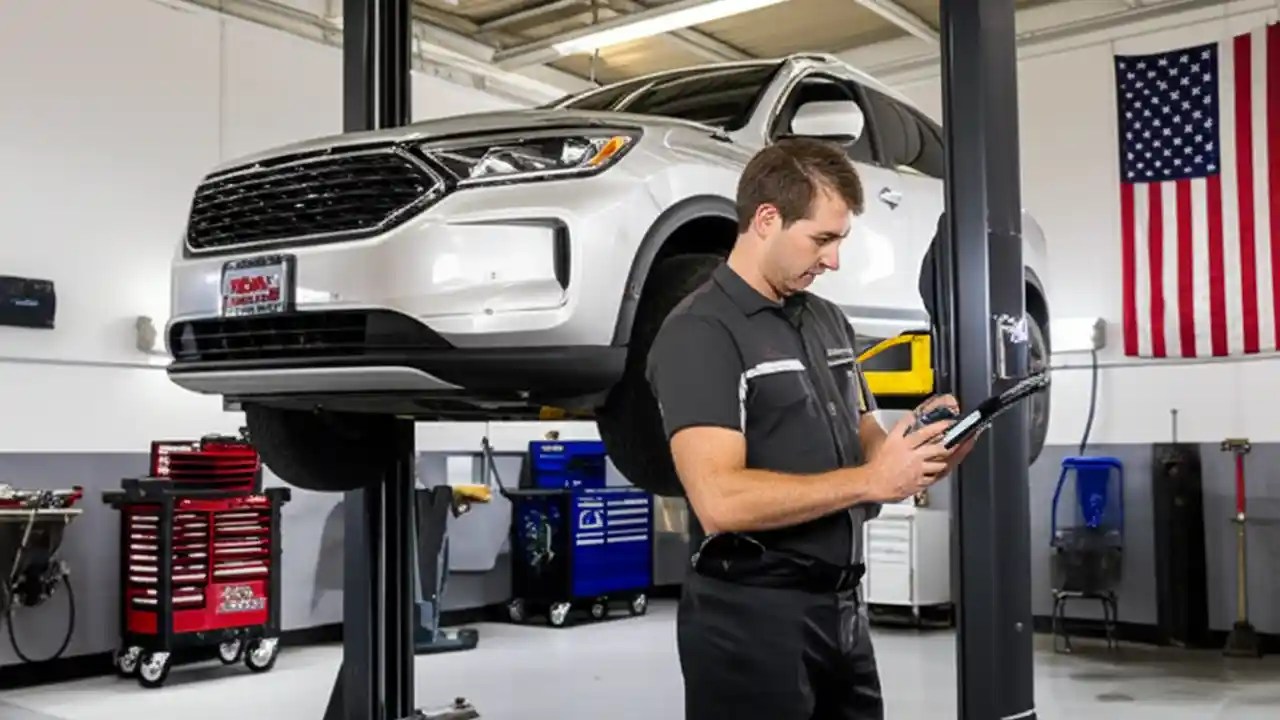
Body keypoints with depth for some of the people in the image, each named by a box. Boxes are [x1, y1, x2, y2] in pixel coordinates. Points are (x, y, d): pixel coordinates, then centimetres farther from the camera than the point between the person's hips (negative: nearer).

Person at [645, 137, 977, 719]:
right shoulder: (699, 333, -15)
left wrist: (921, 444, -4)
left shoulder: (829, 320, 11)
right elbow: (720, 501, -25)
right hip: (751, 619, -8)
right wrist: (869, 481, -22)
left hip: (841, 609, 8)